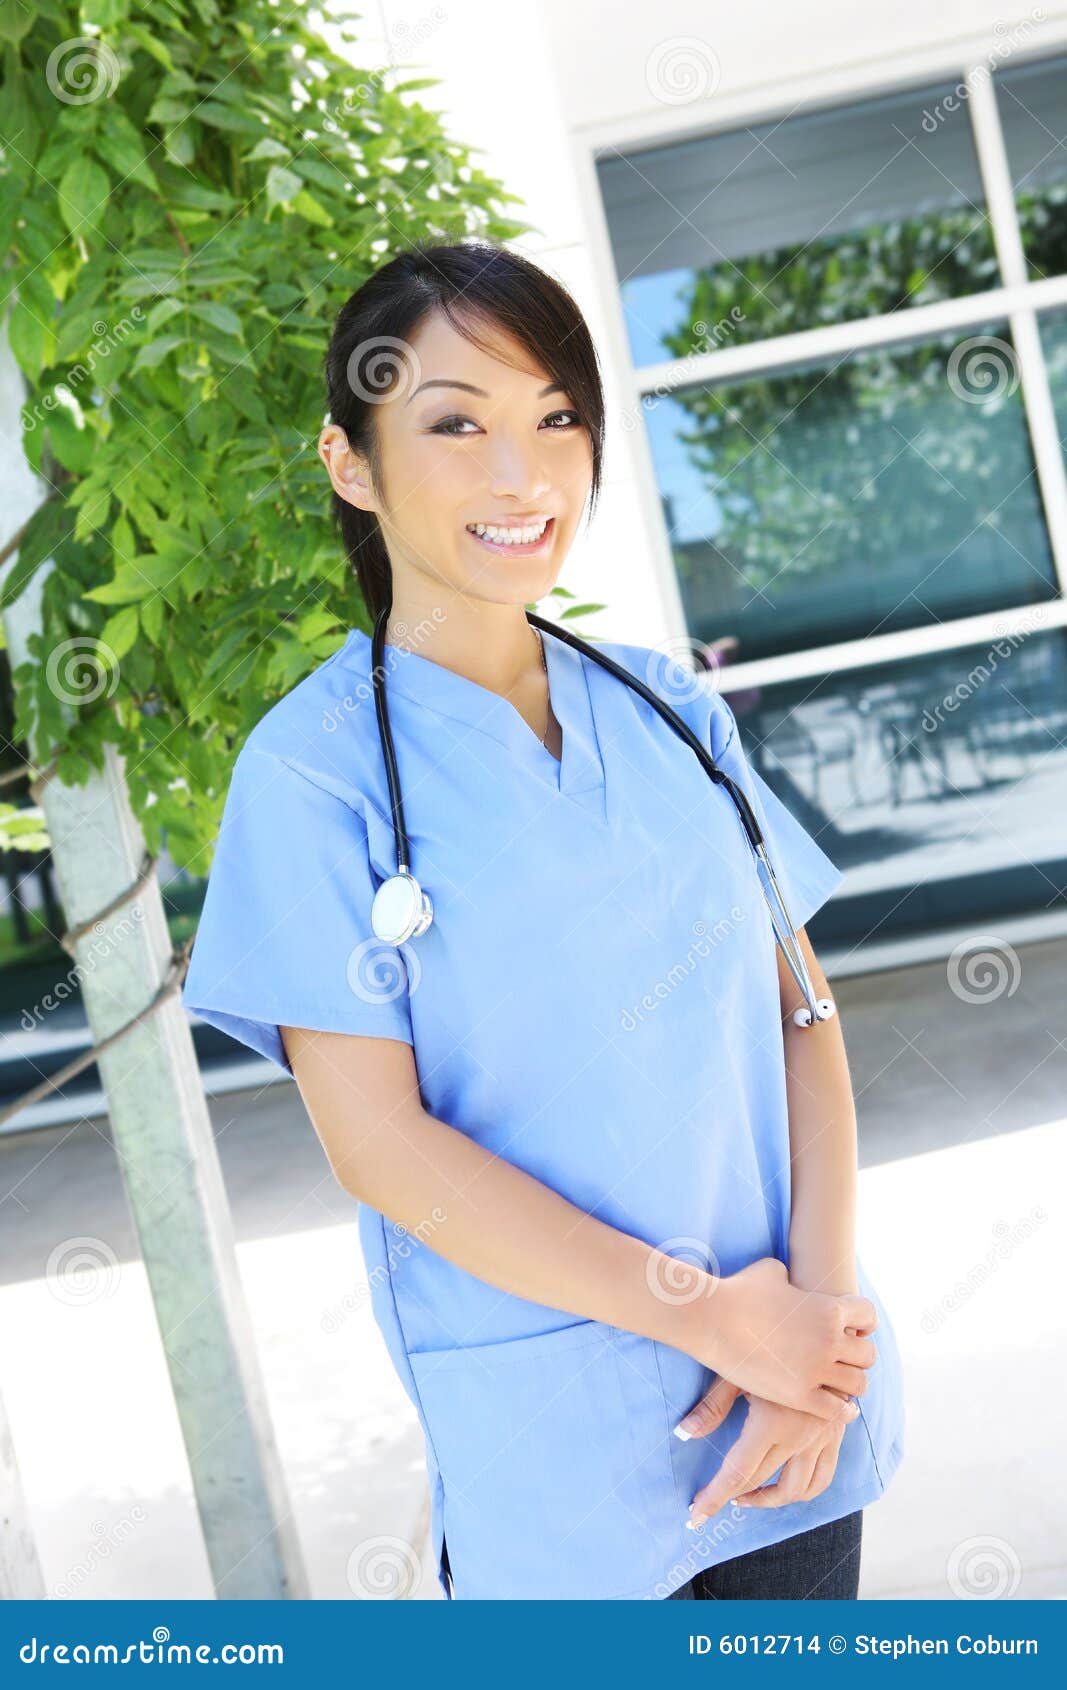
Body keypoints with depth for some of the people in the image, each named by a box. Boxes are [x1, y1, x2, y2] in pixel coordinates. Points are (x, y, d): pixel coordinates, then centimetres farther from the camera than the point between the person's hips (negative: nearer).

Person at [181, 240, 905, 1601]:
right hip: (556, 1438, -4)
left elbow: (800, 1009, 3)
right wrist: (715, 1318, -14)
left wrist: (820, 1308, -10)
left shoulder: (671, 709, 4)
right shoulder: (312, 771, -9)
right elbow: (378, 1142, -14)